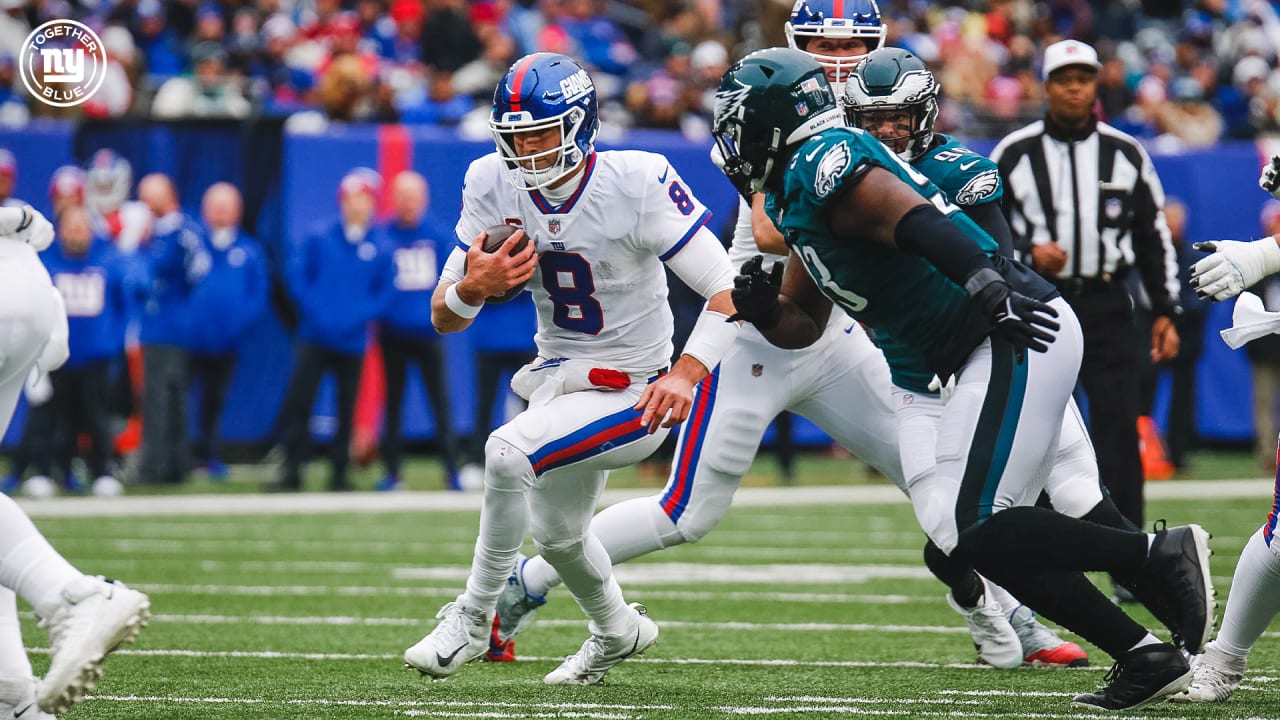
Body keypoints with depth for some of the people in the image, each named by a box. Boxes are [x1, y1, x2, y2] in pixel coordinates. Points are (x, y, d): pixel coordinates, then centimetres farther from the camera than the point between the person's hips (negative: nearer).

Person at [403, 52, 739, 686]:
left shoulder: (638, 184, -25)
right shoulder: (495, 186, -10)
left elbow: (728, 291, -24)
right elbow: (444, 318, -4)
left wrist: (686, 375, -38)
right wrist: (473, 287, -28)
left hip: (628, 390, -7)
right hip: (556, 375, 7)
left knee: (508, 451, -30)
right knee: (557, 535, 25)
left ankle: (473, 618, -11)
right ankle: (617, 630, 57)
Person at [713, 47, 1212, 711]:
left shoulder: (824, 161, -11)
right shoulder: (795, 194, 21)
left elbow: (915, 220, -26)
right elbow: (803, 325, 27)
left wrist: (984, 286, -37)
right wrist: (763, 308, 6)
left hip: (1016, 337, -10)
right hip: (988, 355, 10)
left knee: (972, 531, -15)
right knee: (980, 539, 8)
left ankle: (1162, 555, -8)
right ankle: (1145, 659, 7)